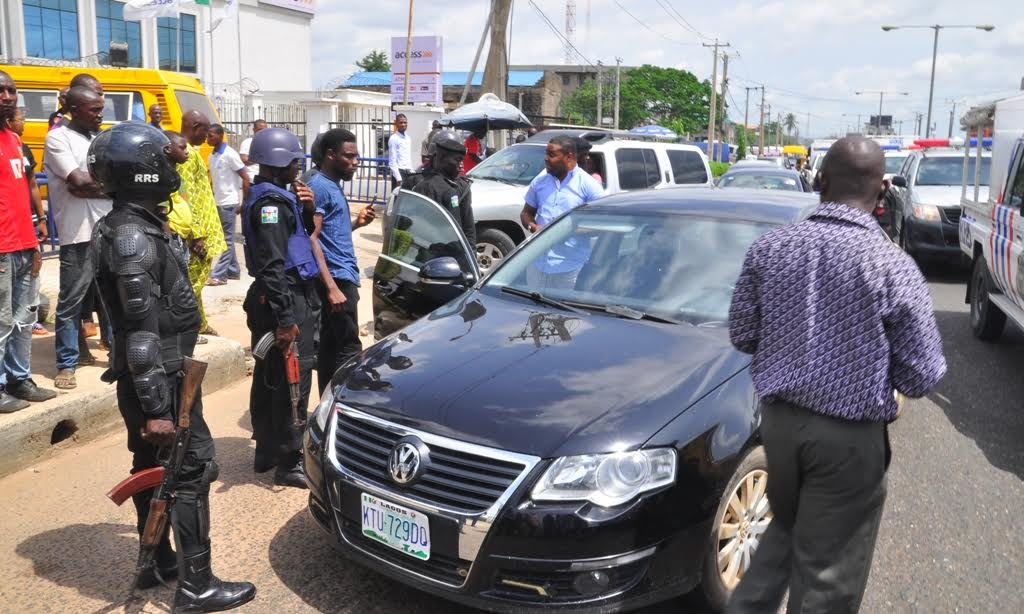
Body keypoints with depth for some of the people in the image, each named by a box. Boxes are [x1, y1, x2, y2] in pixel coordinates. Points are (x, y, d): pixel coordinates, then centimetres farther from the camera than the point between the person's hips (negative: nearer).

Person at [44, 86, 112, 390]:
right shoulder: (57, 138, -6)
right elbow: (79, 182, -16)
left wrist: (92, 185, -13)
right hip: (79, 234, -6)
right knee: (71, 301, 1)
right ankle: (66, 364, 9)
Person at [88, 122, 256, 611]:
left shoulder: (135, 224, 10)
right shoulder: (132, 236, -21)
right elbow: (141, 329, -25)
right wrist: (156, 406, -26)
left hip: (149, 375, 10)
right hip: (159, 377, -10)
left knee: (153, 468, 18)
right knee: (193, 470, -3)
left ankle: (158, 561, 33)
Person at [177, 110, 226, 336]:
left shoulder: (189, 150, 14)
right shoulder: (187, 154, -17)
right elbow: (186, 197, -22)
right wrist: (196, 235, -23)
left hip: (200, 229, 10)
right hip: (196, 232, -10)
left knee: (196, 278, 17)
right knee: (193, 279, -3)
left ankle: (200, 324, 27)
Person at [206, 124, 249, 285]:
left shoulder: (230, 154, -12)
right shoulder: (212, 156, 11)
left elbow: (245, 178, -12)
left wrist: (244, 203, -13)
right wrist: (212, 200, 13)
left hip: (228, 203, -8)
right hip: (218, 203, 8)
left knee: (227, 240, -4)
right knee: (227, 239, 12)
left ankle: (219, 275, -5)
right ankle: (233, 271, 20)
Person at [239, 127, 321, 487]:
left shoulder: (268, 196, 15)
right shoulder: (272, 201, -16)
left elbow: (299, 237, 22)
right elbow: (272, 265, -23)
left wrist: (306, 210, 3)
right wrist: (286, 319, -26)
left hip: (270, 297, 11)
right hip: (287, 298, -11)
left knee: (269, 376, 16)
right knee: (292, 380, -5)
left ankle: (267, 450, 28)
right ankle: (289, 462, 2)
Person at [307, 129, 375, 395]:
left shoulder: (333, 186, 18)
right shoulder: (320, 186, -12)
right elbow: (311, 238, -20)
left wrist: (356, 222, 9)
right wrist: (331, 287, -25)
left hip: (342, 276, 10)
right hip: (337, 278, -10)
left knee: (331, 346, 13)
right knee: (348, 349, -9)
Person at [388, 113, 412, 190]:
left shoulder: (407, 138, 14)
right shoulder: (394, 138, -8)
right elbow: (392, 161, -12)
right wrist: (398, 178, -18)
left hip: (408, 172, 7)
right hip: (399, 172, -7)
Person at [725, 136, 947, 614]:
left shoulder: (769, 247, -5)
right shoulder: (892, 266, -16)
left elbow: (742, 334, 3)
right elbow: (924, 376, -10)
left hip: (779, 419, 4)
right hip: (850, 436, -4)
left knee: (785, 529, 29)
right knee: (828, 573, 12)